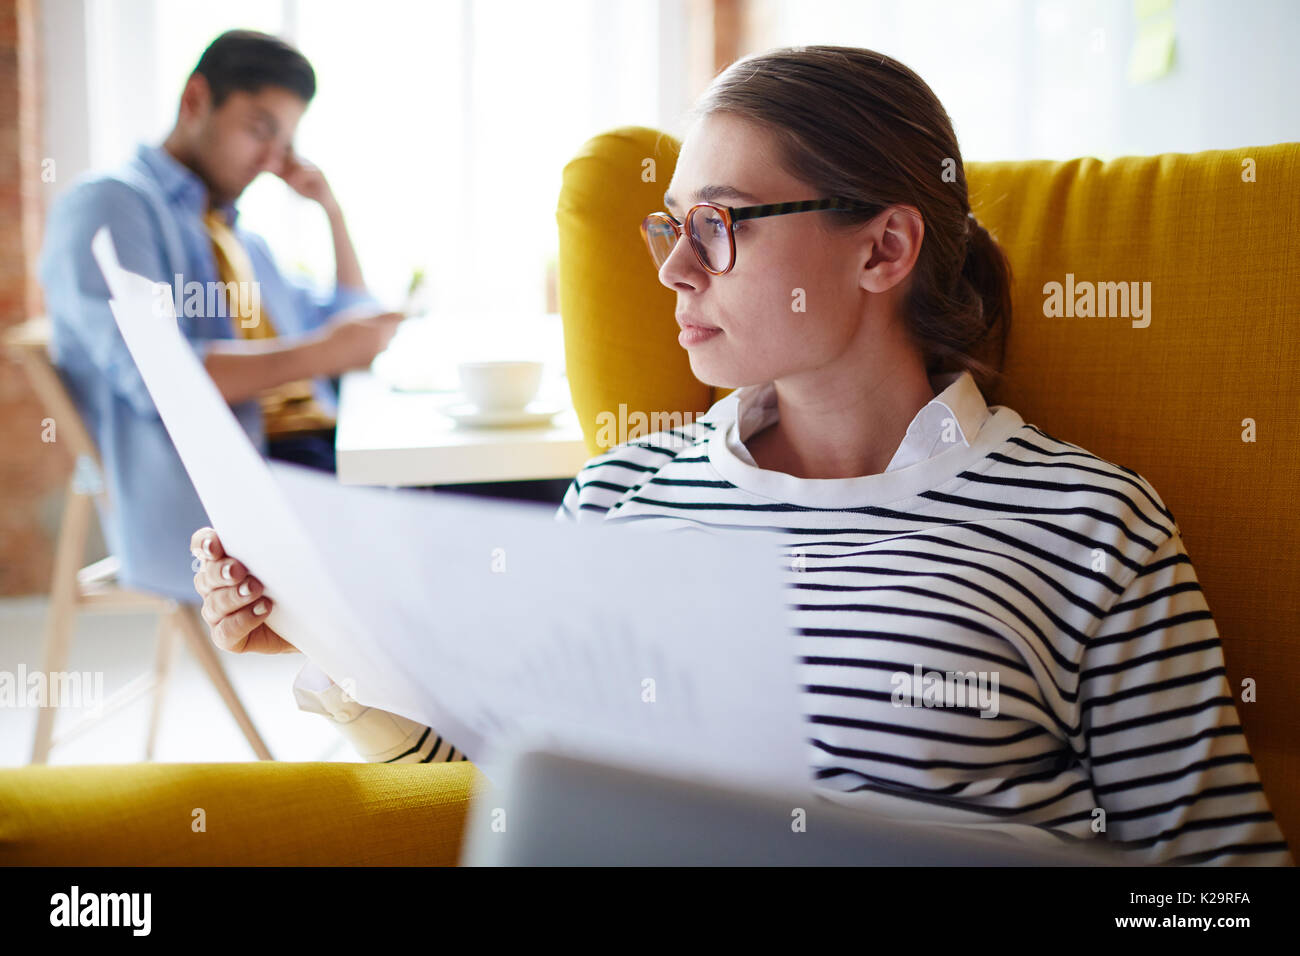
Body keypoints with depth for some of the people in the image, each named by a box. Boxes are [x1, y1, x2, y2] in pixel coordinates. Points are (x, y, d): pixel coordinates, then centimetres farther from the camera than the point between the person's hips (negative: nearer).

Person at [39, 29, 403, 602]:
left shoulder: (241, 241, 30)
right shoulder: (107, 208, 2)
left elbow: (349, 333, 37)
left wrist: (332, 210, 27)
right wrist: (319, 353, -17)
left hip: (313, 454, 8)